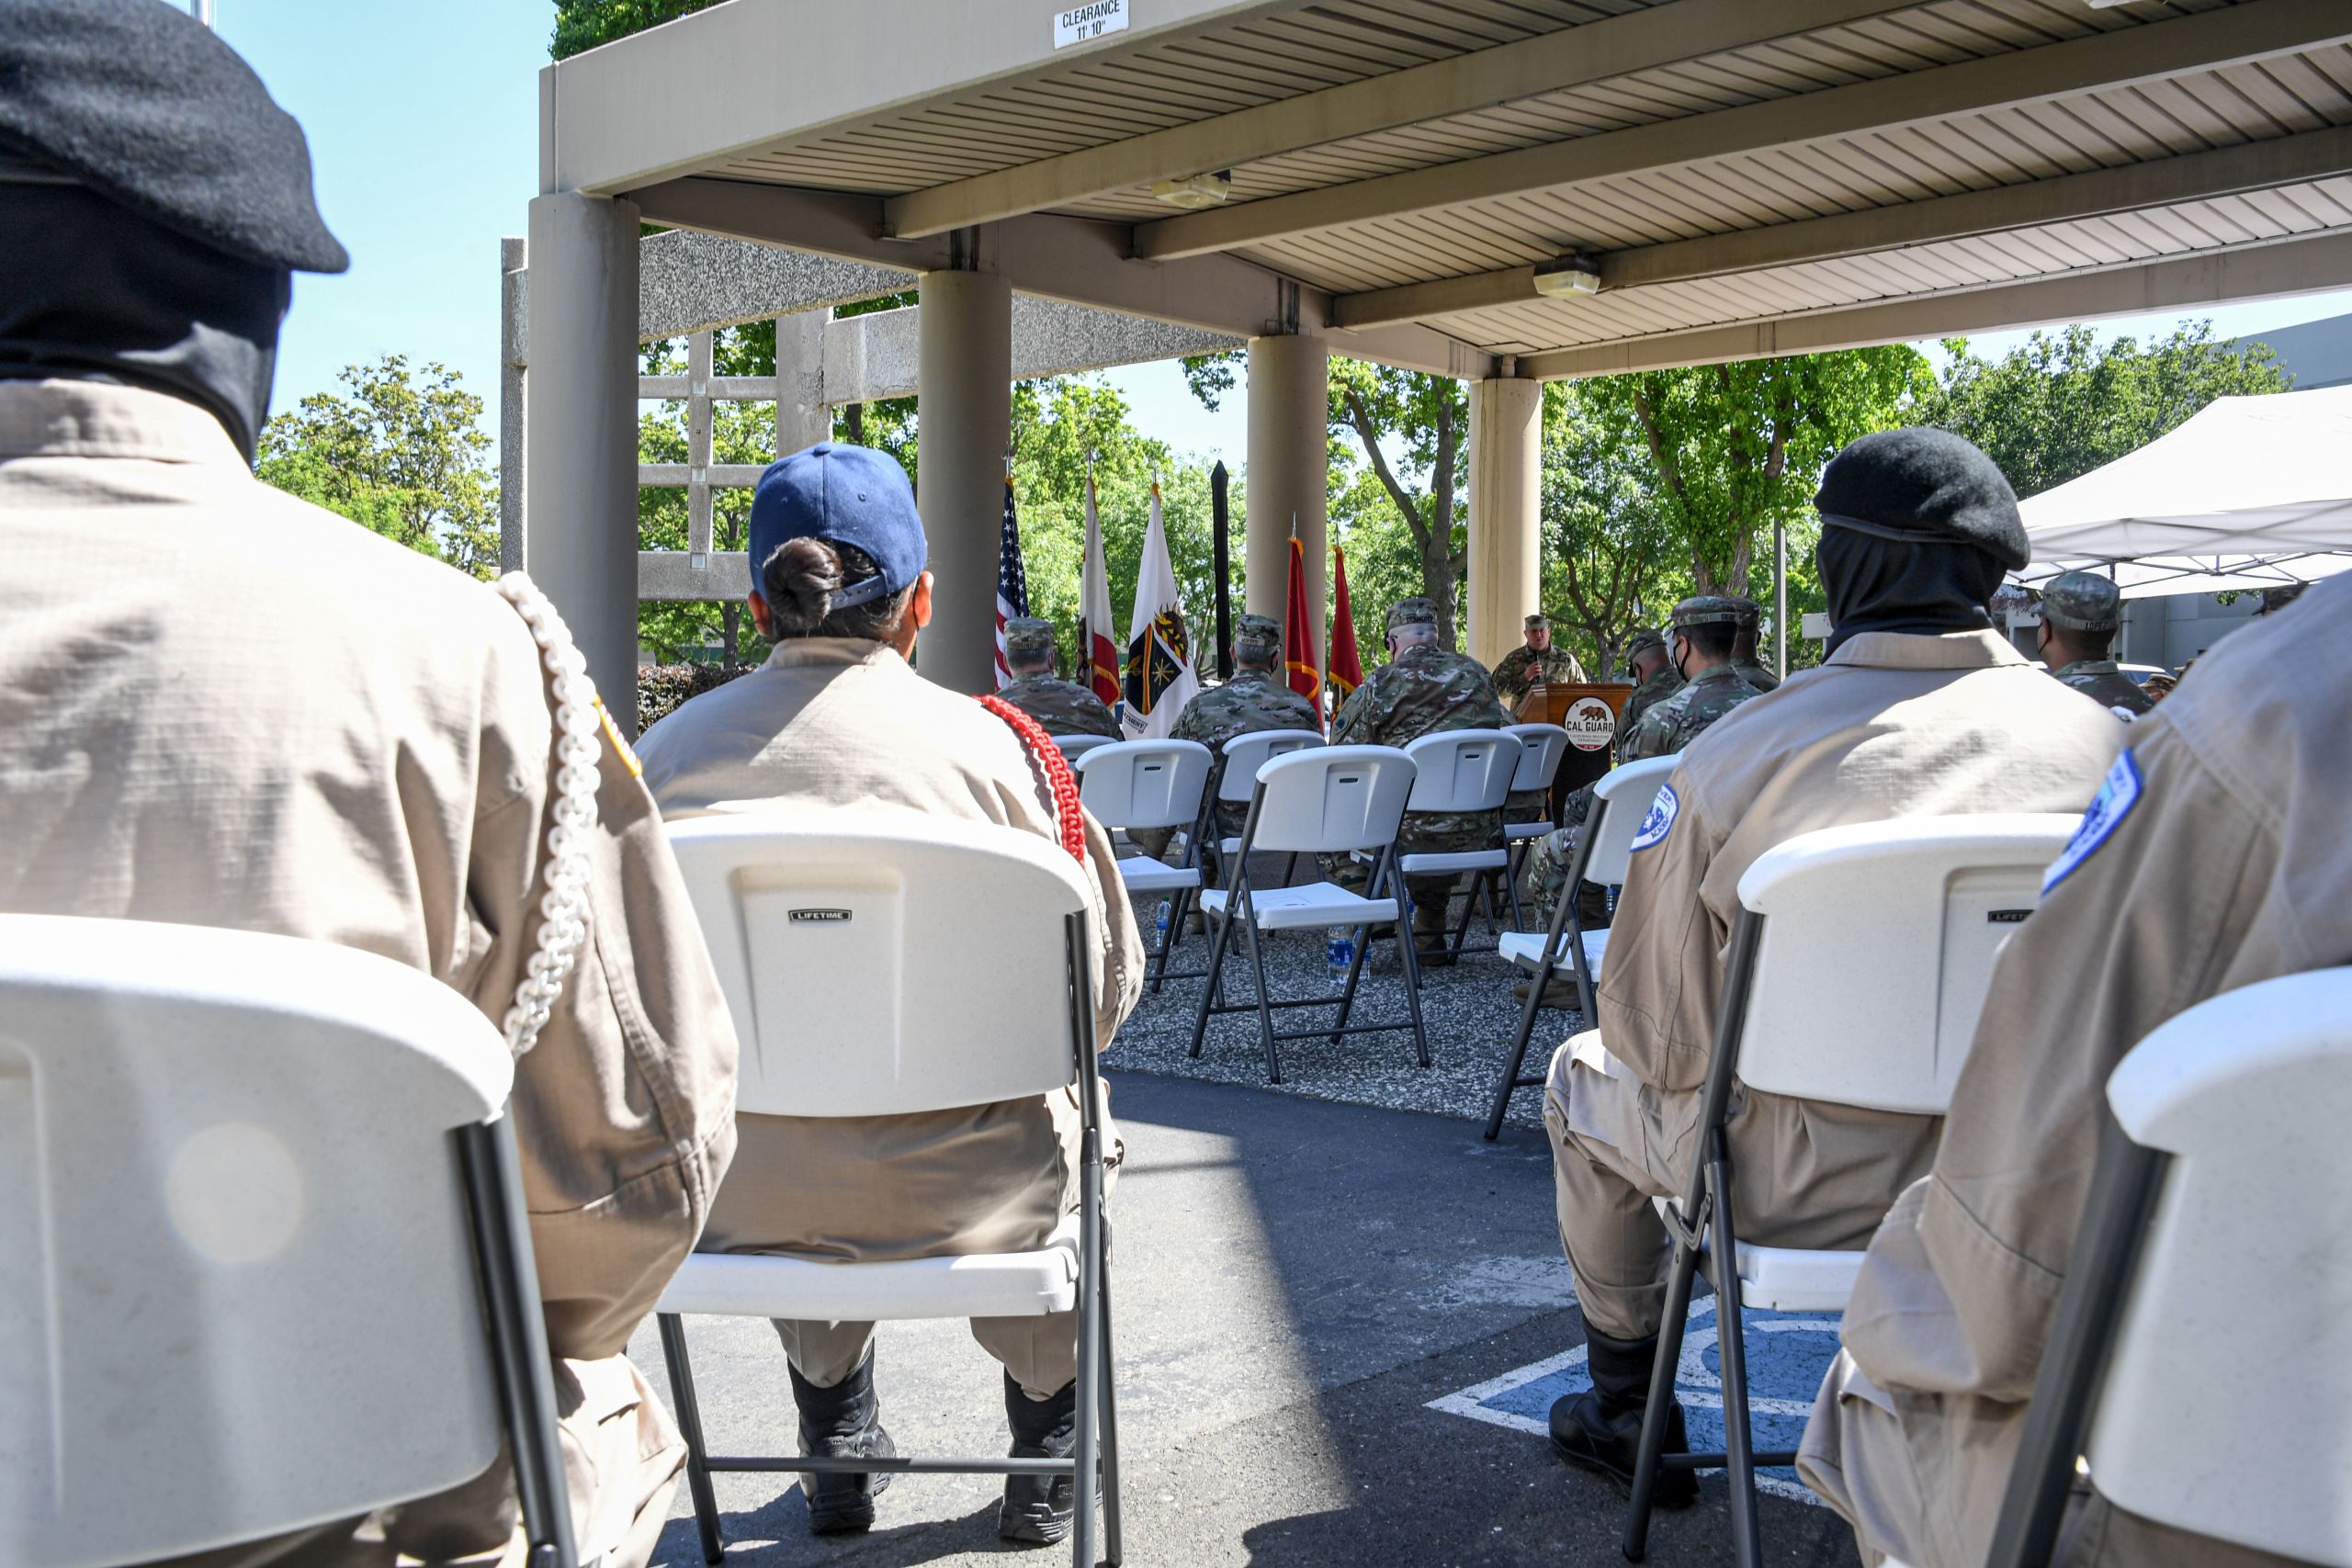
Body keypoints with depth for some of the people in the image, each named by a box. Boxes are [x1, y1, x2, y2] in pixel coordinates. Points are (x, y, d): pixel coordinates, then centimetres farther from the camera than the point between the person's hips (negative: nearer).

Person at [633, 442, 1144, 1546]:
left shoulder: (662, 754, -5)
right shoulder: (989, 744, -11)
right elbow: (1102, 990, -5)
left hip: (730, 1196, 3)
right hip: (952, 1193, -2)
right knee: (1056, 1119, 32)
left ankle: (837, 1447, 49)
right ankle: (1045, 1457, 41)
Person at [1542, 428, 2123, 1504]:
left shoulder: (1732, 758, -18)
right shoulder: (2101, 740, -8)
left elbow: (1656, 1040, -12)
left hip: (1809, 1191, -4)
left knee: (1587, 1081, 26)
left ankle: (1629, 1412, 38)